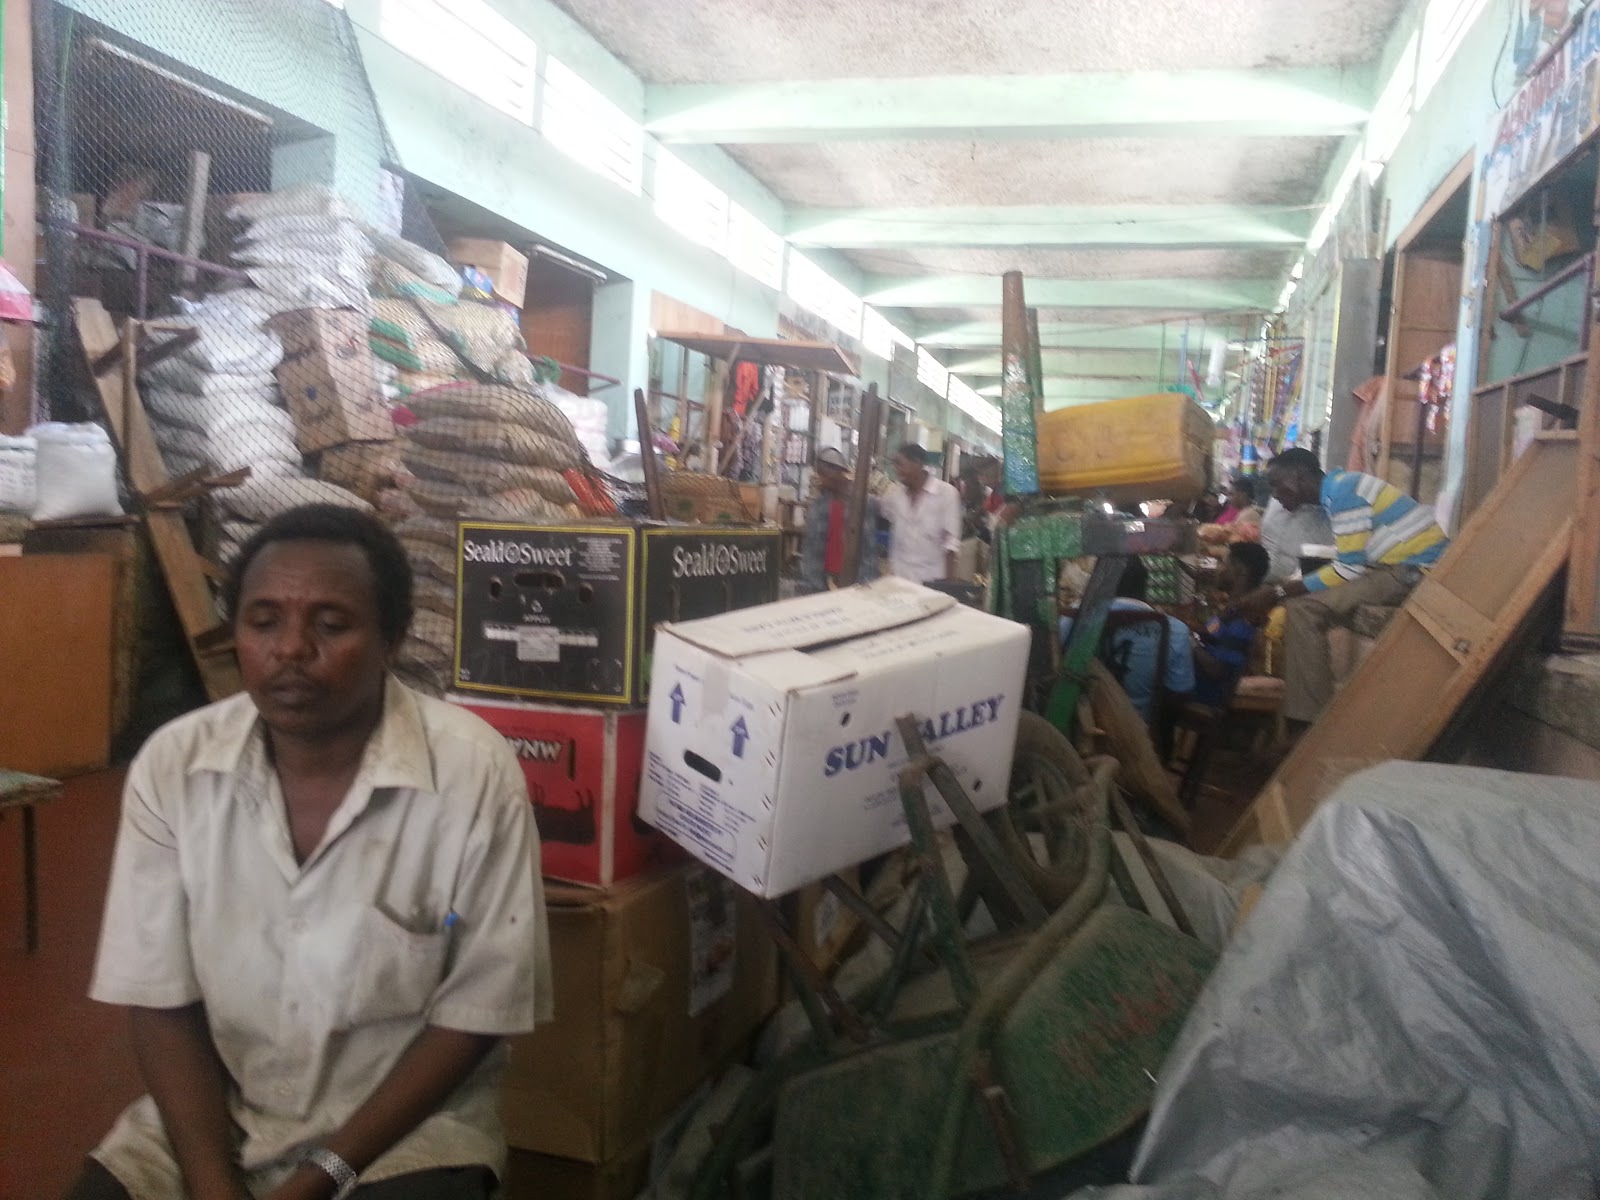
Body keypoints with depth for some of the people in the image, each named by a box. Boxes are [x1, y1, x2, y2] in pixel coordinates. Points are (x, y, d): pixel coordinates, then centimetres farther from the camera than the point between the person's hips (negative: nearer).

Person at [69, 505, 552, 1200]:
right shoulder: (171, 766, -9)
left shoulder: (474, 774, -20)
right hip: (213, 1114, 3)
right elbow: (161, 1001, -3)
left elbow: (475, 1013, -12)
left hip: (408, 1128, -2)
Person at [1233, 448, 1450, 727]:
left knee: (1303, 609, -18)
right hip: (1406, 568, 10)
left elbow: (1351, 568, -19)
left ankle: (1310, 722, -13)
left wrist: (1277, 593, -15)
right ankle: (1311, 715, 13)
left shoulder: (1343, 489, -14)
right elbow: (1352, 565, 14)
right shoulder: (1337, 492, 15)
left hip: (1419, 571, -10)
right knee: (1304, 599, 13)